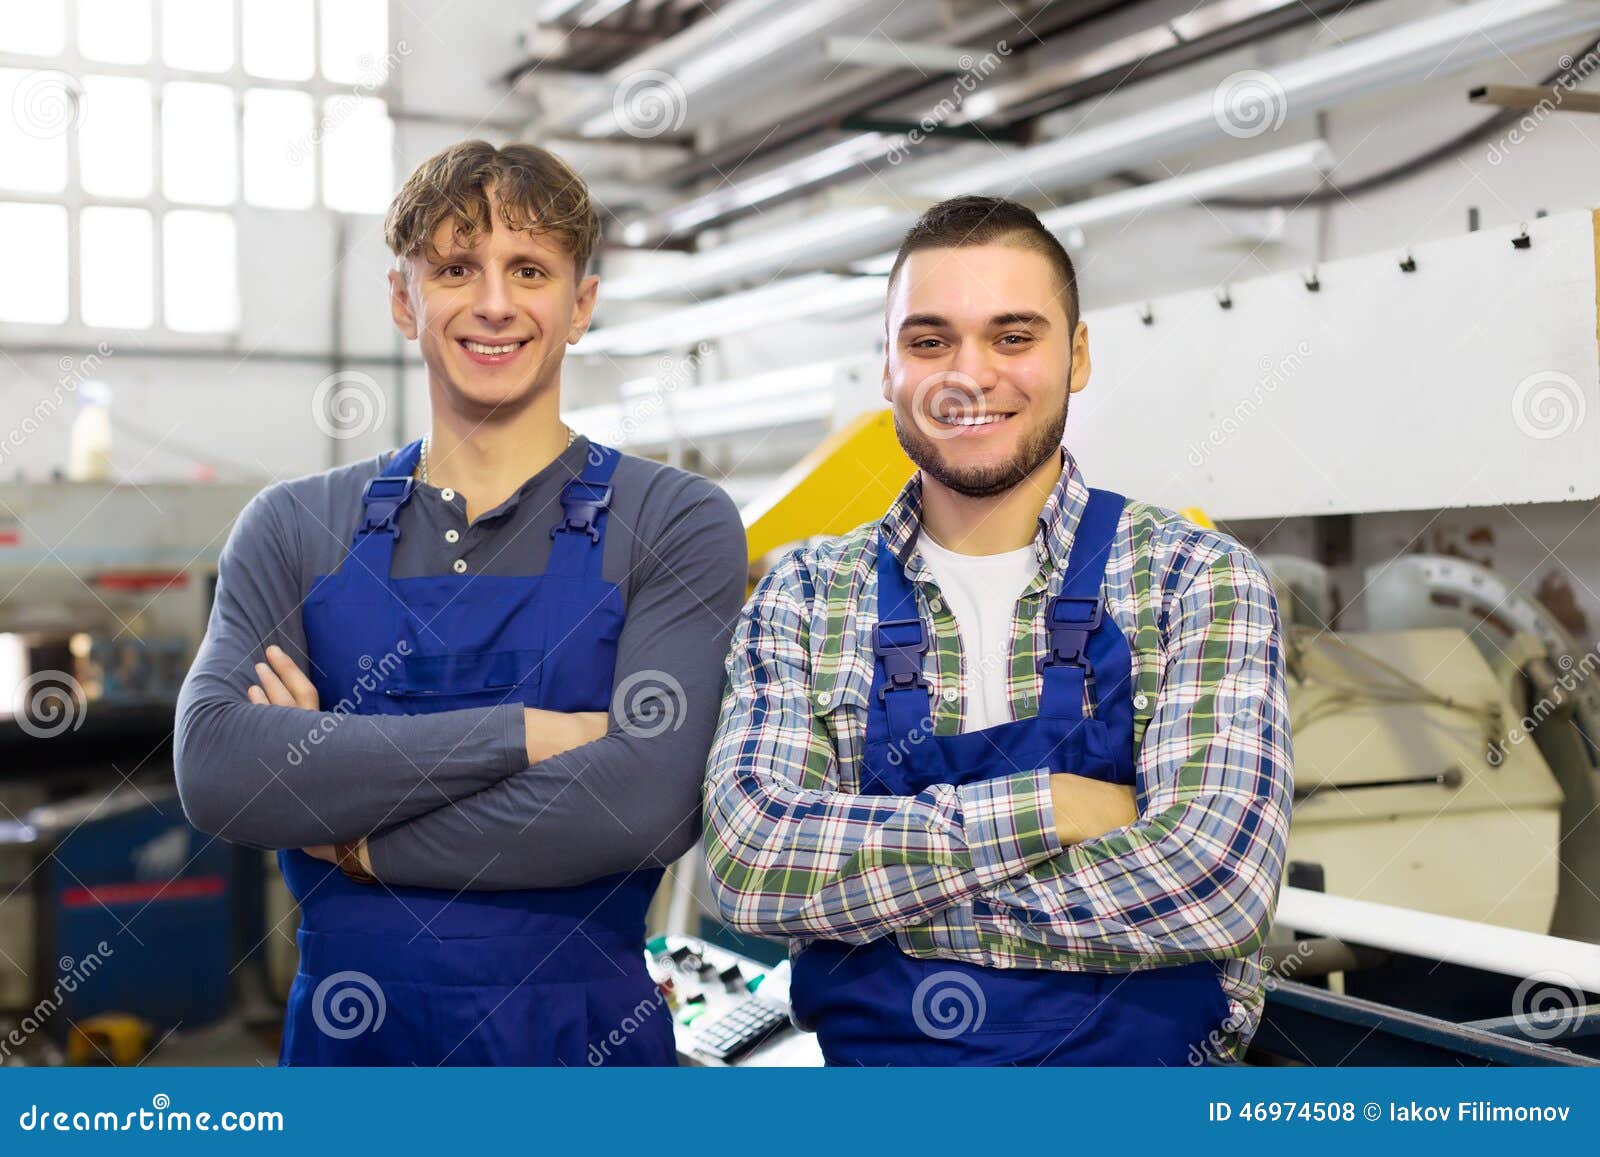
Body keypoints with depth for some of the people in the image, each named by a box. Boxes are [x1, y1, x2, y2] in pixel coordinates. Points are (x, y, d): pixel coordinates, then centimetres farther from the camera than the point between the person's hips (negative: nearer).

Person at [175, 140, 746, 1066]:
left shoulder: (677, 524, -6)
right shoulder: (294, 529, 2)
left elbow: (646, 803, -20)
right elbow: (214, 768, -14)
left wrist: (358, 840, -13)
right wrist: (516, 734, -19)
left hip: (580, 1032, -2)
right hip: (345, 1028, 2)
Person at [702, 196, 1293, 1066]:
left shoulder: (1198, 580, -3)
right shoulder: (802, 598, 3)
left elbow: (1212, 885, -15)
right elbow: (749, 863, -10)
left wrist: (866, 883, -11)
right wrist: (1043, 806, -15)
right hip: (873, 1057, 1)